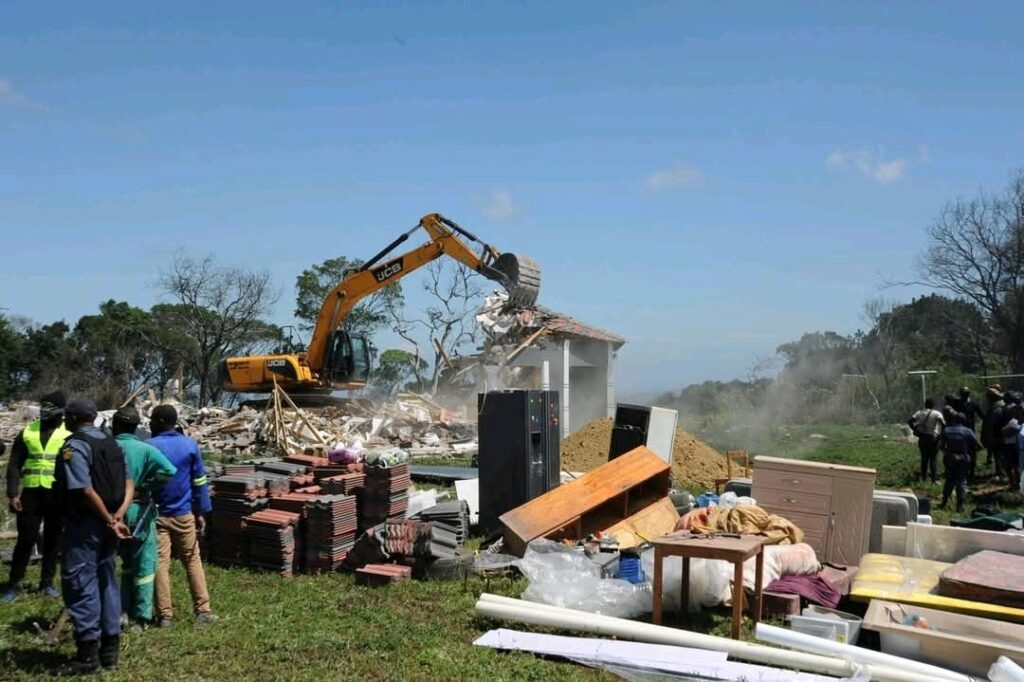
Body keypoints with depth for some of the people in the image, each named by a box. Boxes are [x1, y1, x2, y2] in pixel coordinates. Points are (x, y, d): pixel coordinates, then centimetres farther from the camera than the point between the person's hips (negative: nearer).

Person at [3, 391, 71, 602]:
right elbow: (14, 465, 7)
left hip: (57, 495, -1)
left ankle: (47, 582, 19)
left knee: (53, 540, 8)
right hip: (31, 493, 1)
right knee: (26, 539, 2)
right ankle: (14, 584, 12)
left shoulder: (69, 434, 1)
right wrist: (13, 493, -2)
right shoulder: (27, 432, 6)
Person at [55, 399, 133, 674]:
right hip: (106, 523, 8)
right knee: (106, 582, 14)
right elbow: (128, 484, 6)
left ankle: (88, 653, 4)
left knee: (80, 584, 0)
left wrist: (109, 520, -15)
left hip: (85, 523, -8)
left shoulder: (74, 446, -13)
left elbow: (86, 491, -21)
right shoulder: (111, 443, 12)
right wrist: (118, 516, -5)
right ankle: (110, 648, 20)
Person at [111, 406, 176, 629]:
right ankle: (141, 617, 11)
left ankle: (123, 611, 22)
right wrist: (148, 488, -7)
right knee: (144, 566, 7)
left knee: (127, 562, 21)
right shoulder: (145, 449, -12)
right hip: (140, 511, -3)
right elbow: (169, 470, -23)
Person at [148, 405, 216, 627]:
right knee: (193, 562, 9)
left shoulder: (148, 447, -8)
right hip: (184, 514, 2)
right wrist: (202, 512, 6)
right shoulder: (190, 445, -2)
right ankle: (203, 611, 10)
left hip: (157, 515, -2)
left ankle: (165, 615, 7)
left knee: (160, 565, 4)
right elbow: (199, 481, 0)